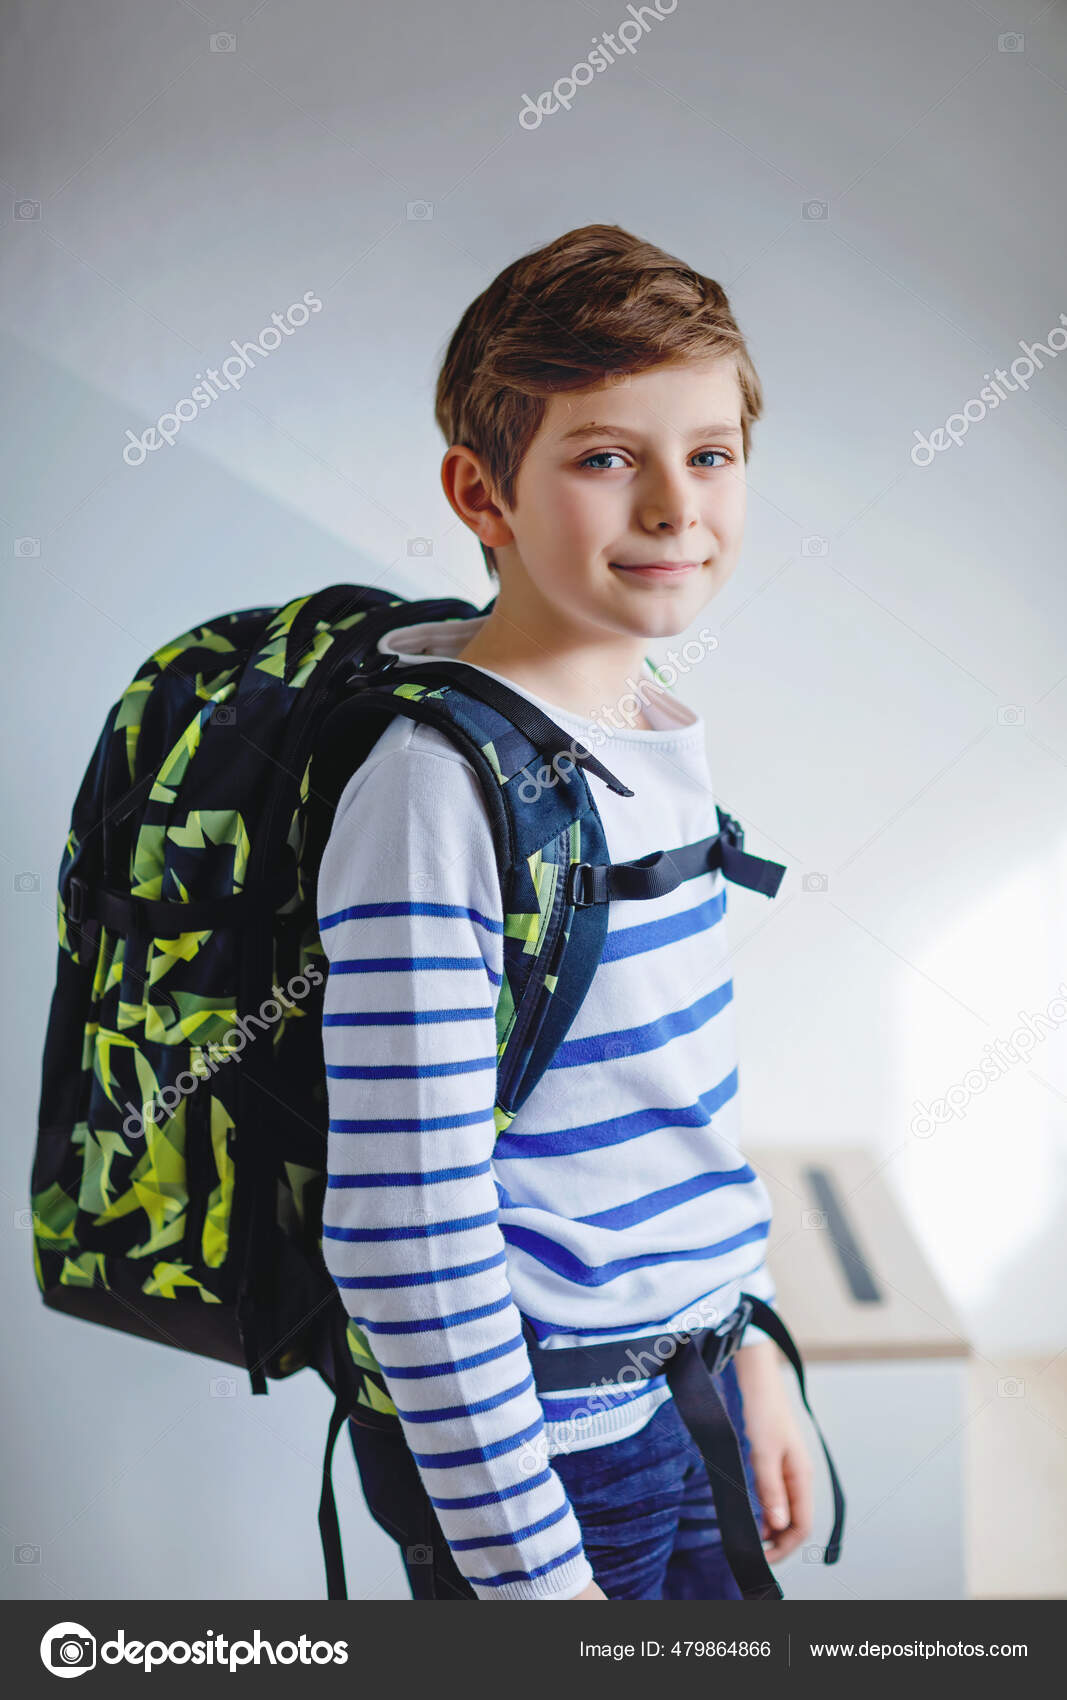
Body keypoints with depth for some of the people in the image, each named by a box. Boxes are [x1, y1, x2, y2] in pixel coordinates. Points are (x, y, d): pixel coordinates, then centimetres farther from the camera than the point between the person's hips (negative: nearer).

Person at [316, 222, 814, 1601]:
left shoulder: (666, 738, 1)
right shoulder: (439, 788, -24)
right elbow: (405, 1228, -23)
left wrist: (749, 1346, 13)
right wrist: (532, 1566, -17)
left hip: (689, 1389, 7)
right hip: (537, 1446, -7)